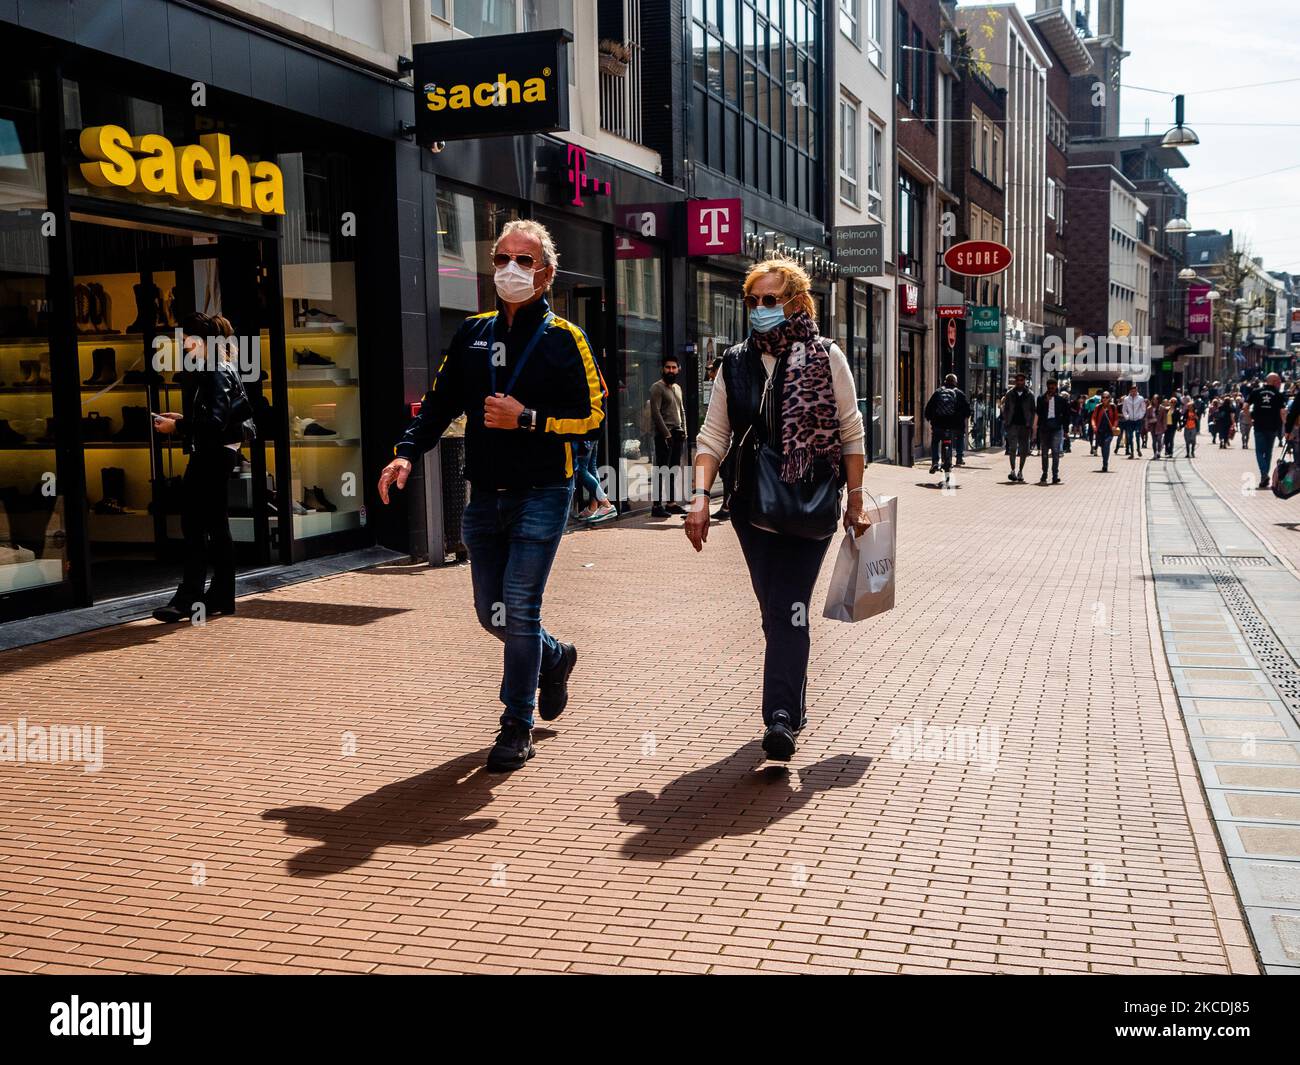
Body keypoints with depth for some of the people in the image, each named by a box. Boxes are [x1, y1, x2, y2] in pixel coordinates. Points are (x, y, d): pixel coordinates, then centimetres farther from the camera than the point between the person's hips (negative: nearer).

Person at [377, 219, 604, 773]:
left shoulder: (563, 338, -5)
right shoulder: (472, 333, 9)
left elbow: (591, 415, -7)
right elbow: (441, 401, 12)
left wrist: (527, 419, -17)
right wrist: (408, 452, -1)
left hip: (541, 494, -5)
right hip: (484, 496, 5)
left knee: (518, 609, -9)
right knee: (491, 613, 12)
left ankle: (517, 727, 5)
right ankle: (555, 658, 41)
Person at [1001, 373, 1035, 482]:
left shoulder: (1029, 395, 6)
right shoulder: (1009, 394, 7)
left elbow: (1032, 411, 8)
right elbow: (1005, 409, 10)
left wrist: (1030, 425, -1)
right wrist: (1006, 422, -1)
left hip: (1024, 425, 1)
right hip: (1012, 424, -1)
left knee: (1023, 450, 5)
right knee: (1012, 447, -12)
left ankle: (1020, 471, 15)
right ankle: (1013, 470, -9)